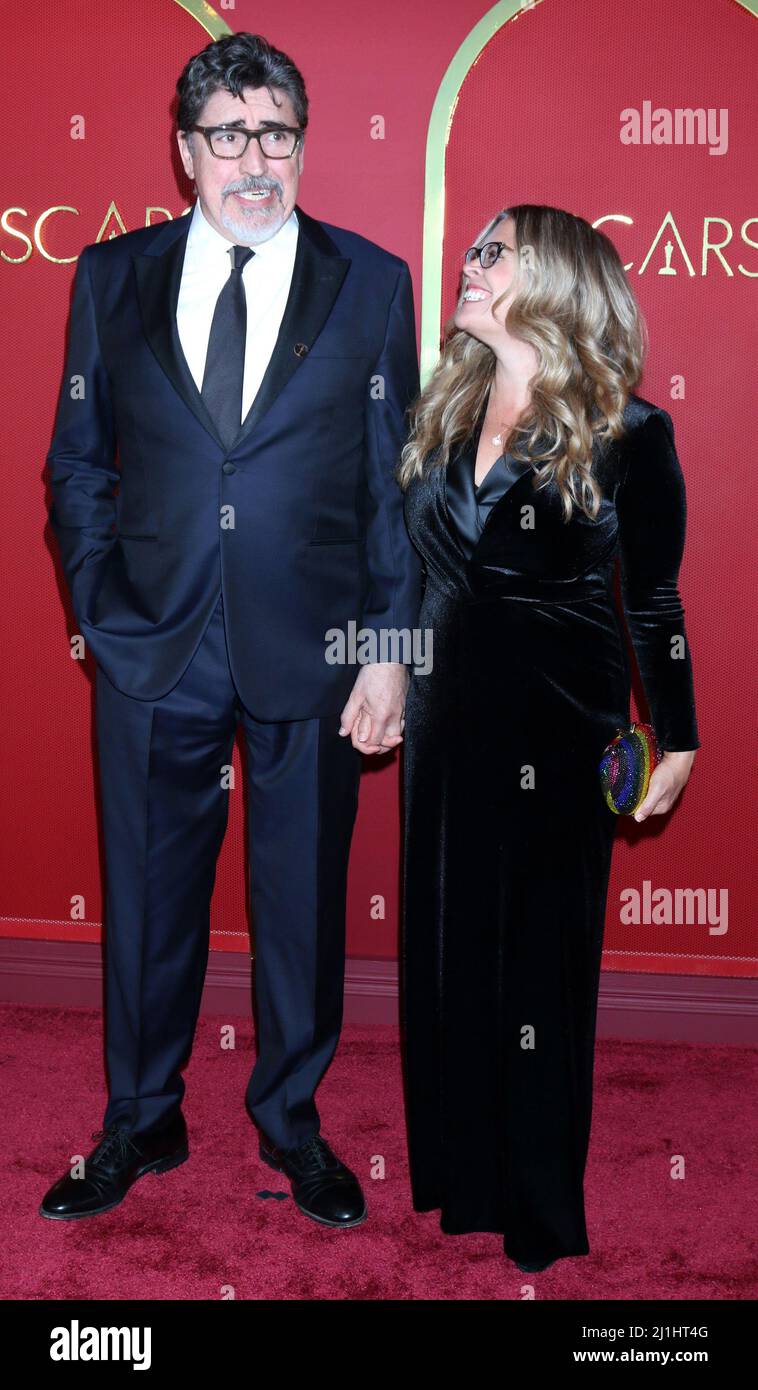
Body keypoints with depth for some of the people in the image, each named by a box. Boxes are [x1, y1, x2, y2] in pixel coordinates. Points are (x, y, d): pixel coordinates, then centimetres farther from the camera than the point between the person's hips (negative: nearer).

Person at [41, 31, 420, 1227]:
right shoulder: (113, 277, 7)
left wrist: (390, 646, -3)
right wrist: (101, 596, 0)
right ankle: (141, 1122, 31)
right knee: (148, 894, 11)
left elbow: (397, 480, 2)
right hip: (153, 647, 1)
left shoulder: (372, 284, 3)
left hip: (313, 653, -1)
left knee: (304, 900, 10)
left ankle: (291, 1124, 31)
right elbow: (78, 460, 12)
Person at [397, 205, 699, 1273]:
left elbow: (653, 601, -4)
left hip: (556, 730, -5)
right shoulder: (442, 414, 8)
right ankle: (454, 1182, 31)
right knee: (443, 948, 12)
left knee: (539, 961, 5)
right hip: (446, 714, 6)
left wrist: (677, 740, -4)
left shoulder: (626, 433, -8)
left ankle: (539, 1217, 23)